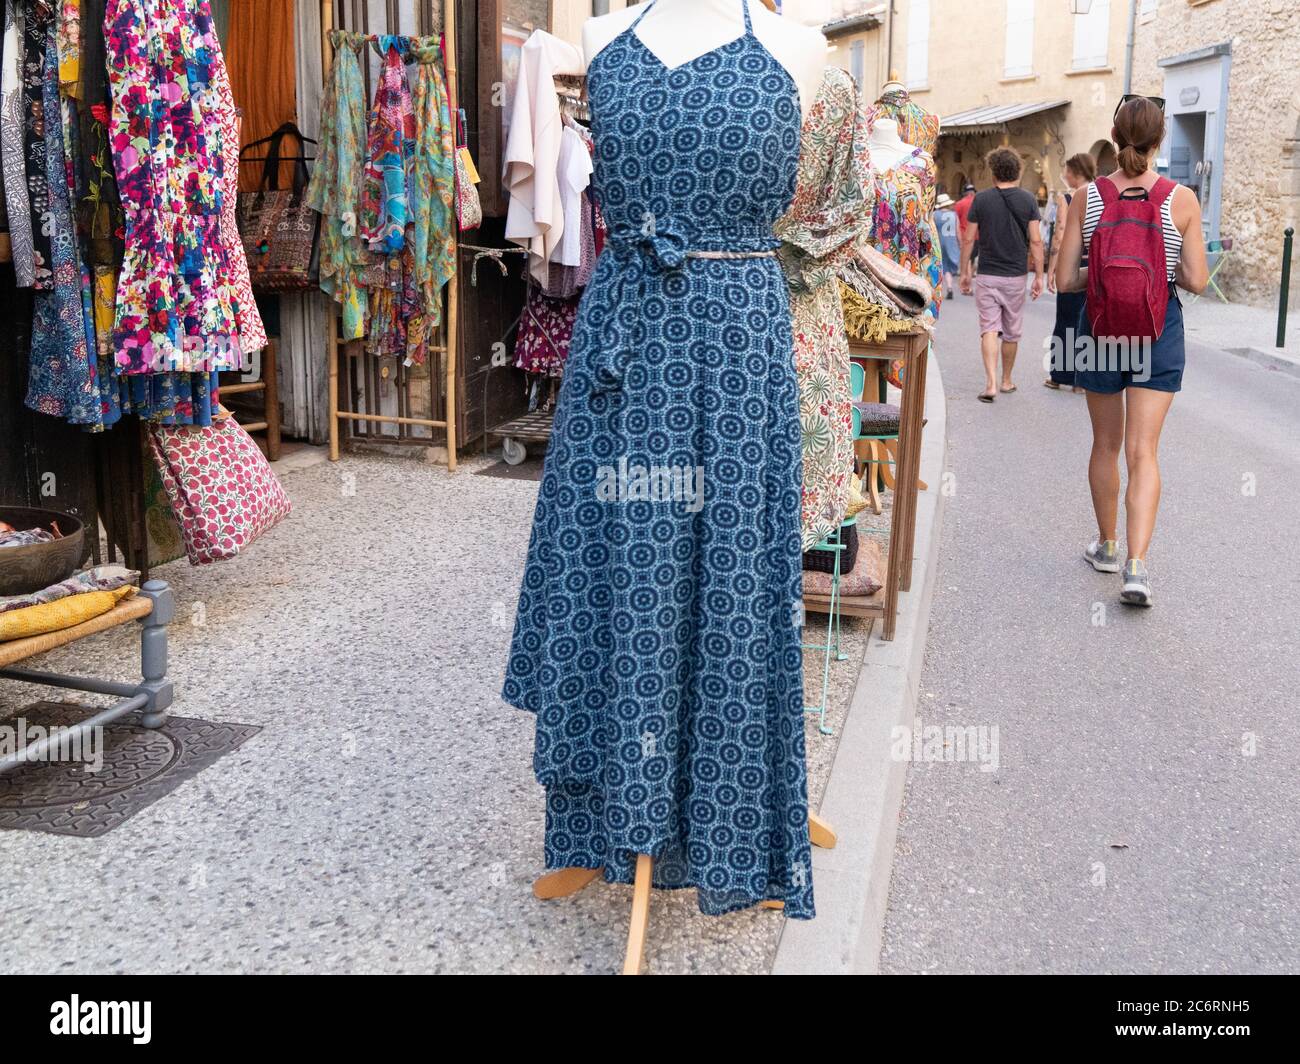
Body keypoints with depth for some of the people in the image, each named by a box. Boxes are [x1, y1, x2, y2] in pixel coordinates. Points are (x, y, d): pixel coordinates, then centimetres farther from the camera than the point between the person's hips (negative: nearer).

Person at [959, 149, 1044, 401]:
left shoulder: (981, 199, -2)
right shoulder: (1028, 200, -2)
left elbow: (968, 240, -1)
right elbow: (1035, 241, -5)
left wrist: (964, 272, 9)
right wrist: (1039, 276, 1)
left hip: (987, 275, -1)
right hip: (1015, 276, 1)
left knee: (989, 329, -3)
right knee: (1012, 332, 14)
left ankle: (991, 383, -20)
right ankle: (1006, 381, 28)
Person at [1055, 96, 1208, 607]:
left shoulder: (1088, 197, -6)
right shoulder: (1182, 199, -9)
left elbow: (1064, 280, -7)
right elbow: (1197, 281, -6)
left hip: (1100, 330, 1)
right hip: (1159, 334, -1)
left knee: (1105, 444, 17)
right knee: (1143, 451, -1)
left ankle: (1107, 545, 31)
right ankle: (1137, 565, -13)